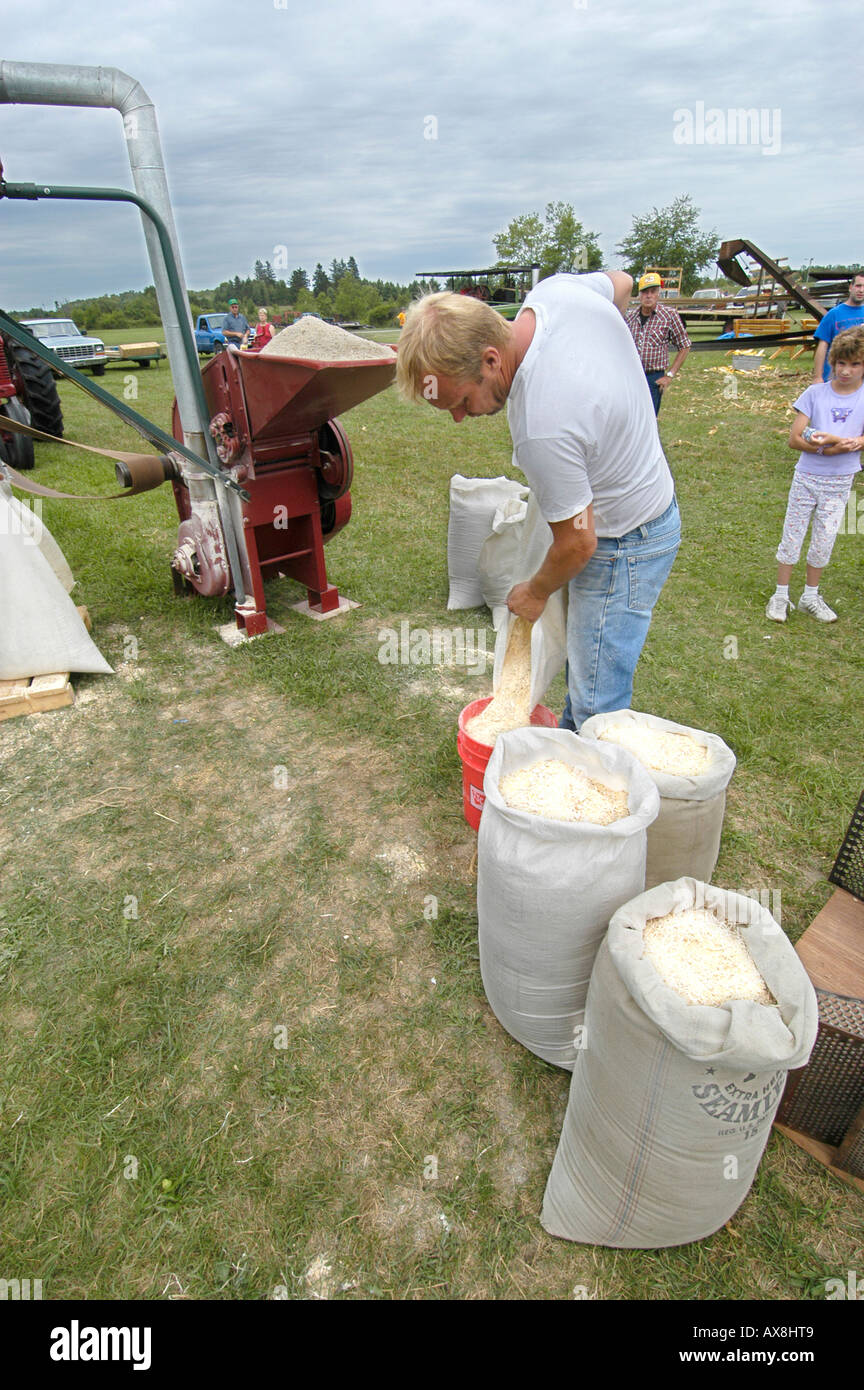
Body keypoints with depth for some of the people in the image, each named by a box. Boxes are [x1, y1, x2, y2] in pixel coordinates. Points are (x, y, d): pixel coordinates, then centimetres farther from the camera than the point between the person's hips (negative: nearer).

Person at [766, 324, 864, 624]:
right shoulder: (815, 393, -7)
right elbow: (794, 439, -11)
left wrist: (833, 440, -24)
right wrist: (832, 446, -21)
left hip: (840, 483, 1)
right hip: (806, 478, -1)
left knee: (824, 541, 9)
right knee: (792, 537, 5)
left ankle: (810, 597, 25)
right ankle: (780, 595, 18)